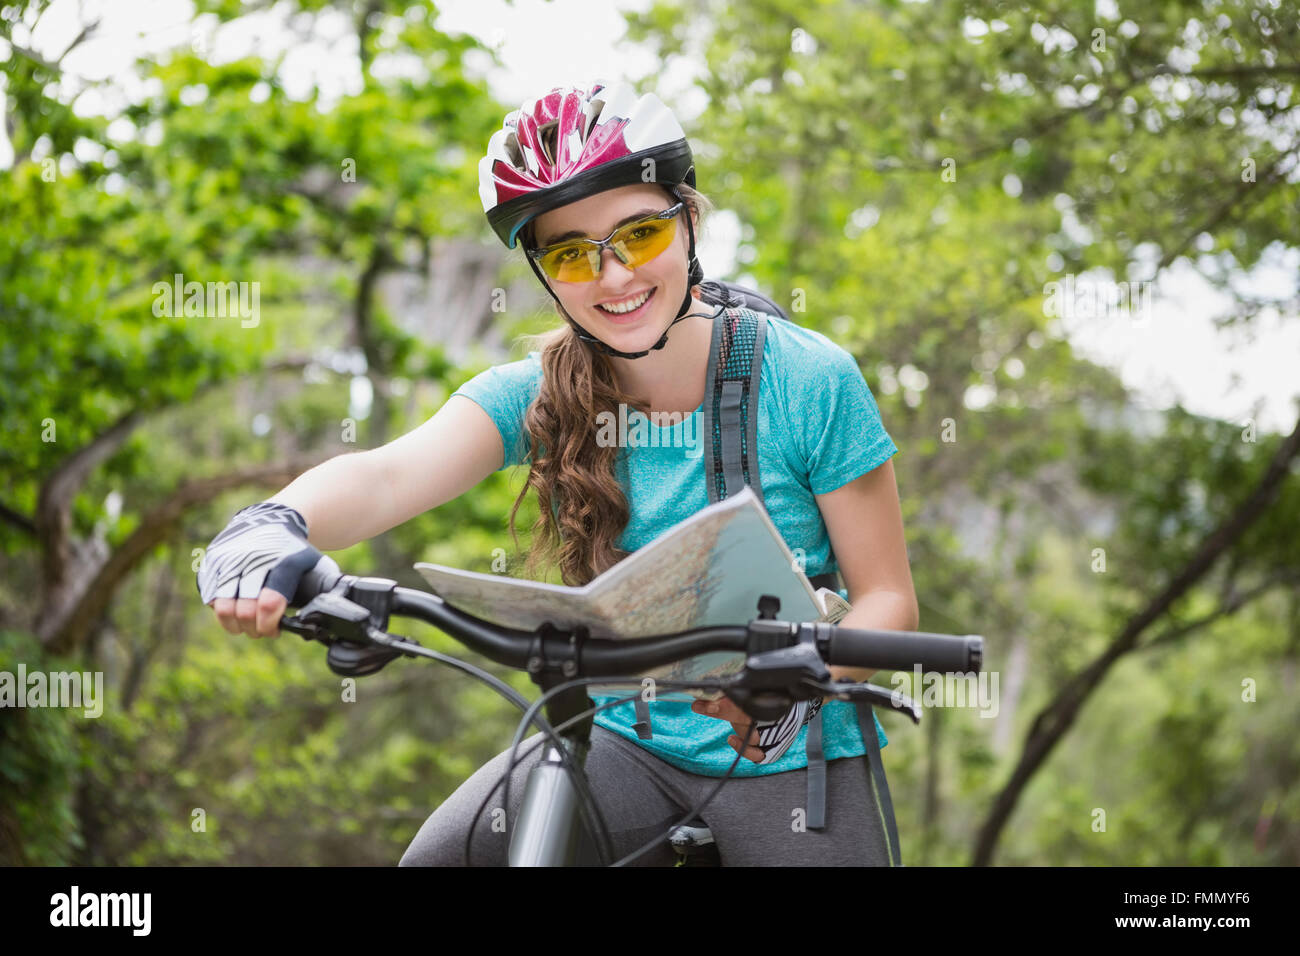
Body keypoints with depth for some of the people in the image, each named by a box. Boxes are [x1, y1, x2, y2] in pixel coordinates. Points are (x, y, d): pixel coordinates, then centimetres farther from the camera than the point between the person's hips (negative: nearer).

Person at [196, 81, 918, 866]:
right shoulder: (538, 395, -5)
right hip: (627, 739, 3)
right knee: (445, 856, -13)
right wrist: (274, 526, -45)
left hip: (792, 754, -2)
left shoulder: (809, 380, -12)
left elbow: (888, 596, -8)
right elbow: (391, 473, -24)